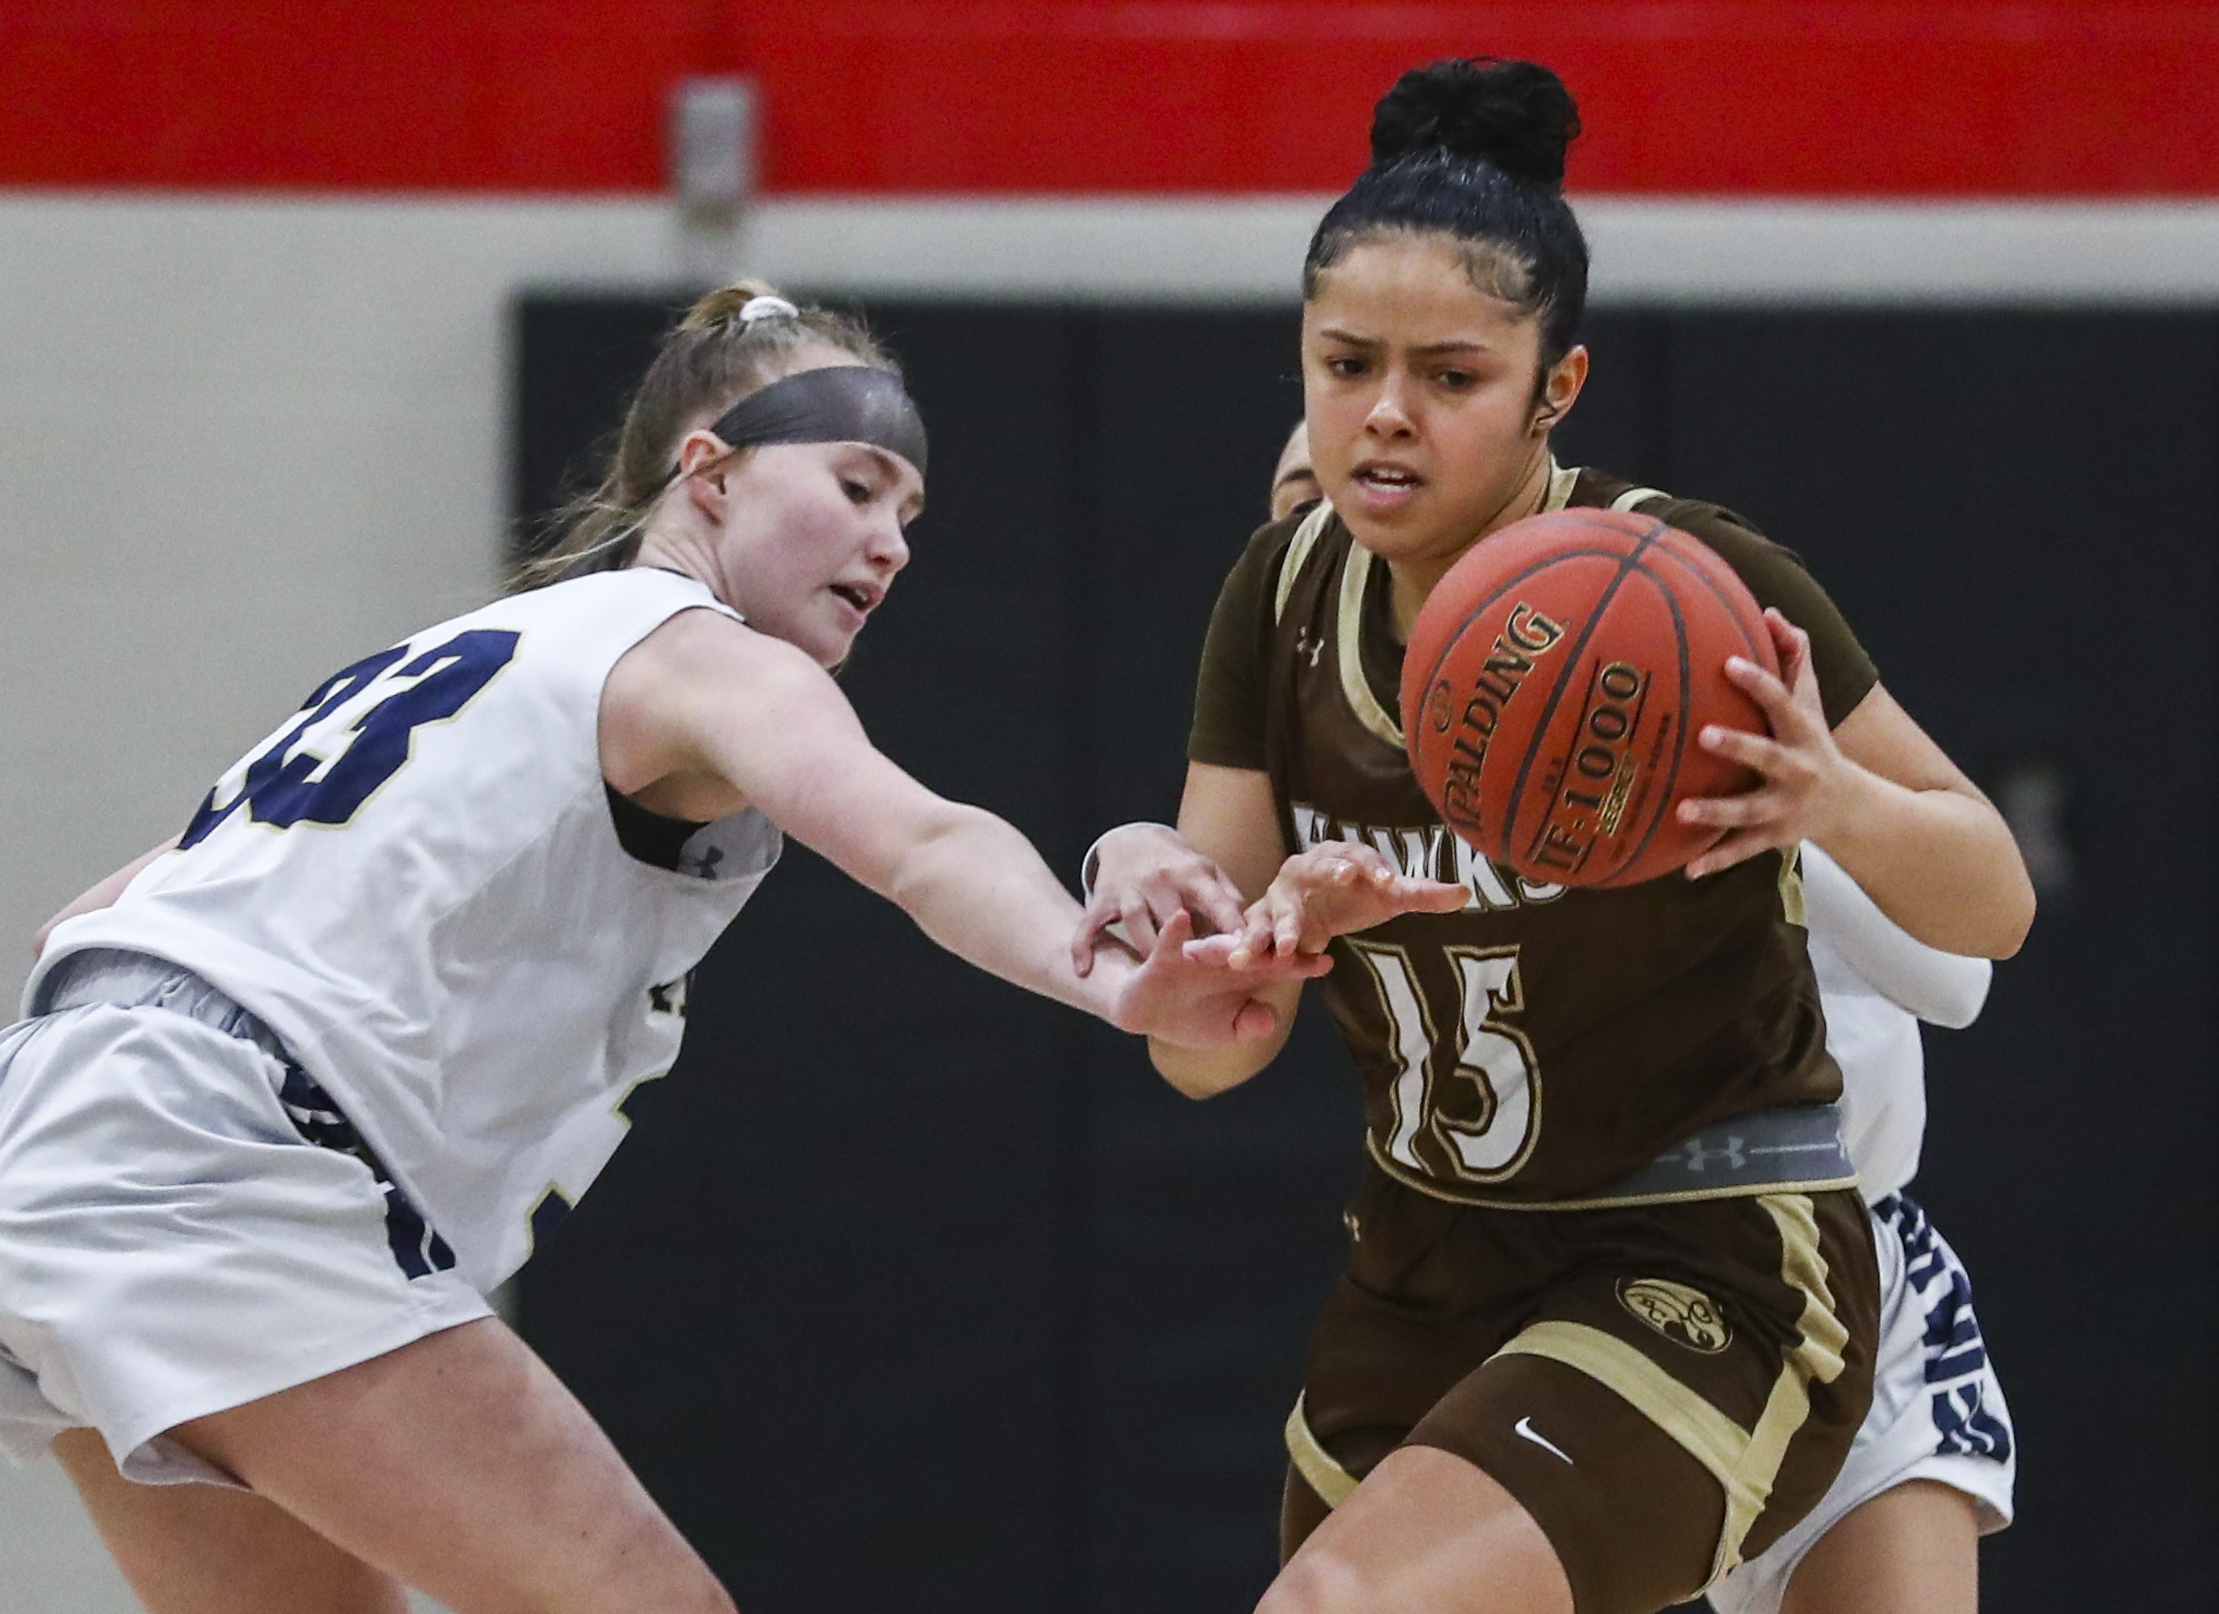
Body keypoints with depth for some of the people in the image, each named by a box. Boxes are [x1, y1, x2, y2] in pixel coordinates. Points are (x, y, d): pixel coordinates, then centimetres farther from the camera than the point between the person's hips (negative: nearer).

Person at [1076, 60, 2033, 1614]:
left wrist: (1835, 800, -32)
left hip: (1714, 1286, -7)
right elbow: (1208, 1054, -5)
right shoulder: (1287, 597, -3)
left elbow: (1994, 903, -9)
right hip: (1424, 1277, 7)